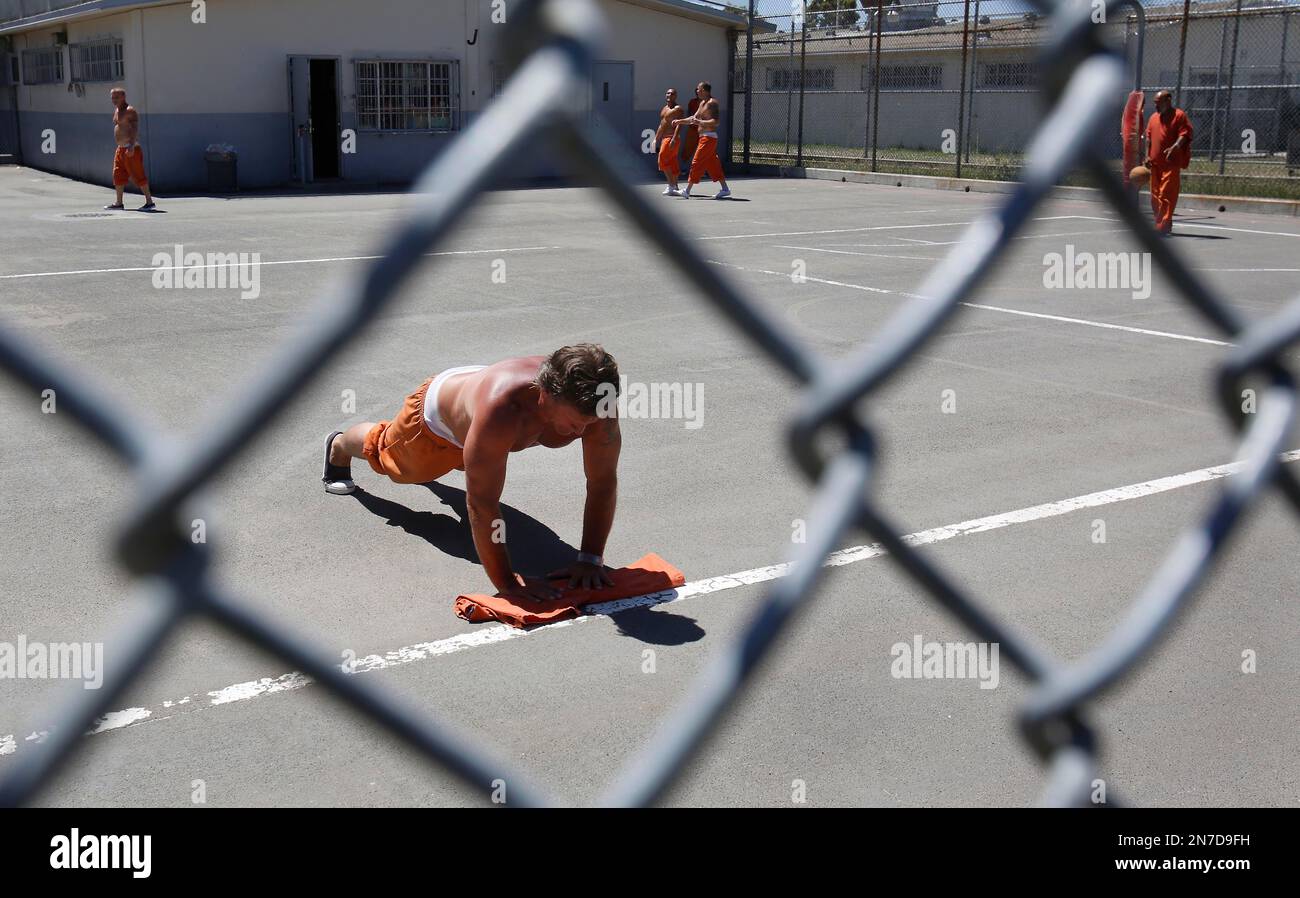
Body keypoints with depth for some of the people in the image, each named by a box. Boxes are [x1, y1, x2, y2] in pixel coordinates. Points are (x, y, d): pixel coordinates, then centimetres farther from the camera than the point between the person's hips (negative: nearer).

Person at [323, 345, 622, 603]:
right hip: (439, 406, -4)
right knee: (383, 450, 32)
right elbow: (481, 503, -49)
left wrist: (591, 560, -32)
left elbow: (603, 483, -31)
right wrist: (506, 582, -45)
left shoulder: (596, 402, -41)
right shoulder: (501, 409, -54)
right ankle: (339, 445, 66)